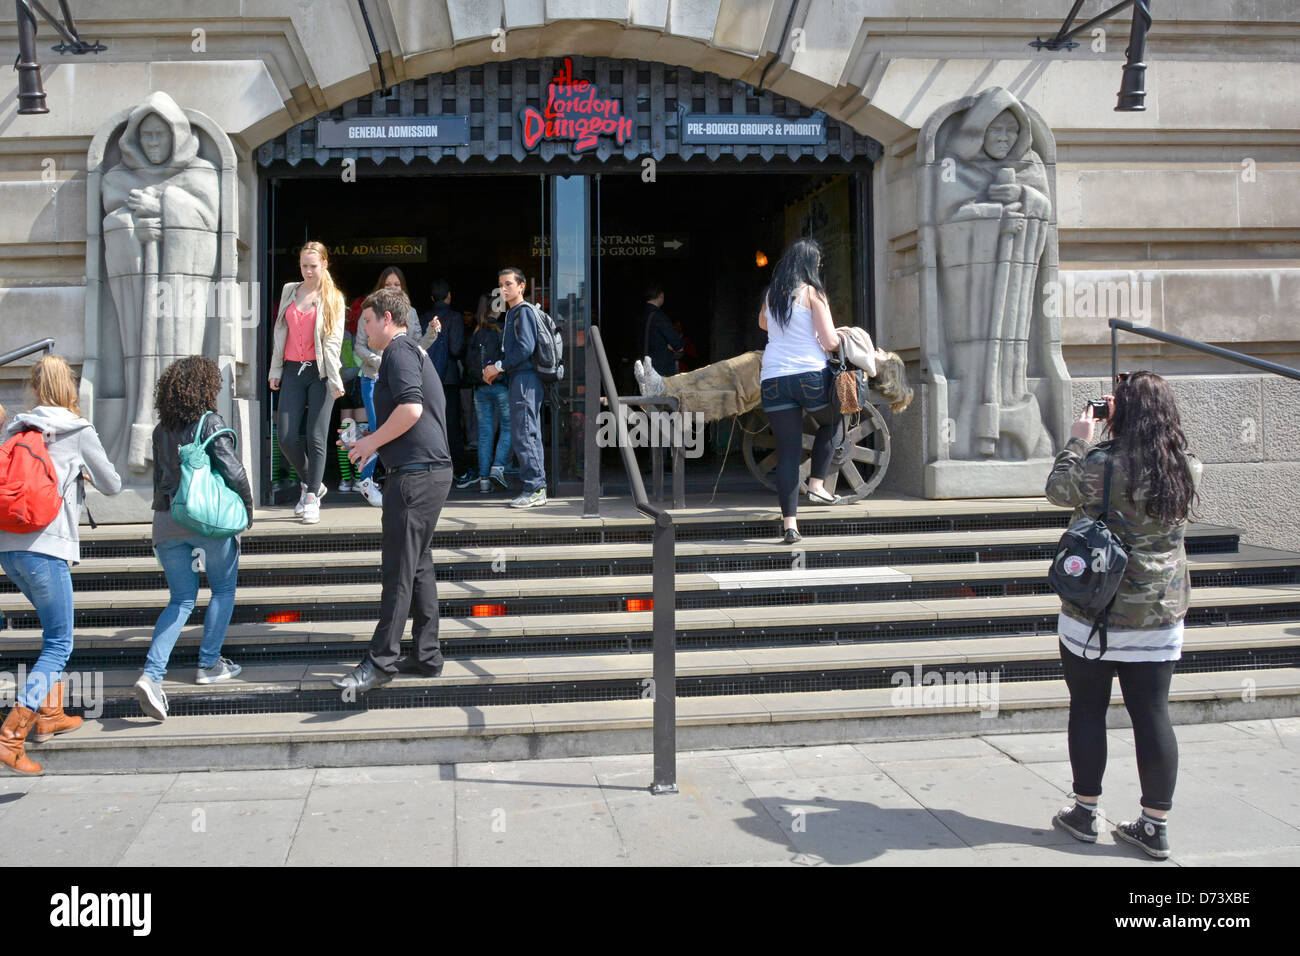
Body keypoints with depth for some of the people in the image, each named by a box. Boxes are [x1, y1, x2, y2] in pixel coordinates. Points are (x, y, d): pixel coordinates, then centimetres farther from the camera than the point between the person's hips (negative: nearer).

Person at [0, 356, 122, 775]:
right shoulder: (78, 432, -2)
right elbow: (112, 485, 6)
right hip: (44, 547, -6)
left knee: (55, 629, 25)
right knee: (59, 645, 0)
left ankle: (49, 714, 28)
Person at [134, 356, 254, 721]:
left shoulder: (161, 430, 10)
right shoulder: (209, 422, -8)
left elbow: (158, 478, 15)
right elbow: (233, 471, -12)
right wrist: (248, 506, 2)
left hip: (167, 519, 5)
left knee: (181, 599, 10)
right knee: (223, 589, 16)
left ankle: (151, 674, -6)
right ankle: (209, 664, 20)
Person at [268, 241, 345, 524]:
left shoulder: (332, 298, 2)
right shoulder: (289, 291, 13)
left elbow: (333, 341, -5)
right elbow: (280, 332, 17)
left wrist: (335, 380, -12)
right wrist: (276, 370, 12)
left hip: (320, 372, -4)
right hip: (293, 370, 4)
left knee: (316, 437, -4)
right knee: (285, 437, -2)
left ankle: (312, 499, 5)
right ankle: (312, 484, 19)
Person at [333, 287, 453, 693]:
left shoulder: (399, 351, -9)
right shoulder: (416, 352, 23)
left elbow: (410, 408, -23)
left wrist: (372, 442, -10)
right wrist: (376, 443, 20)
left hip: (415, 473, -10)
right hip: (432, 470, 10)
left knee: (398, 568, -8)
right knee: (418, 564, 13)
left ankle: (380, 661, -5)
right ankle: (426, 655, 17)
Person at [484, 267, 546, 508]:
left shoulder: (524, 311, -8)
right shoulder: (512, 313, 21)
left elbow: (526, 347, -19)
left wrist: (500, 366, -13)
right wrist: (495, 368, 10)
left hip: (525, 378, -10)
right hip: (519, 379, 10)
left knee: (522, 434, -11)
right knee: (530, 435, 10)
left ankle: (534, 489, -10)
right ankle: (538, 489, 13)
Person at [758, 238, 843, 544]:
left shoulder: (770, 295, 13)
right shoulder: (812, 293, -2)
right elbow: (829, 342, -6)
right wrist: (843, 342, 15)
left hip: (773, 378, 4)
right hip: (810, 375, -4)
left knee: (787, 452, 3)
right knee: (831, 423, 27)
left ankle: (790, 523, -1)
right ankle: (816, 485, 19)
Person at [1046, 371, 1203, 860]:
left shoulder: (1100, 466, -17)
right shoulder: (1189, 470, -3)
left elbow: (1057, 489, -1)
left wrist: (1077, 440, 10)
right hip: (1161, 614, 4)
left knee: (1088, 709, 10)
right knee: (1152, 713, 8)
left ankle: (1085, 812, 20)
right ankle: (1155, 826, 14)